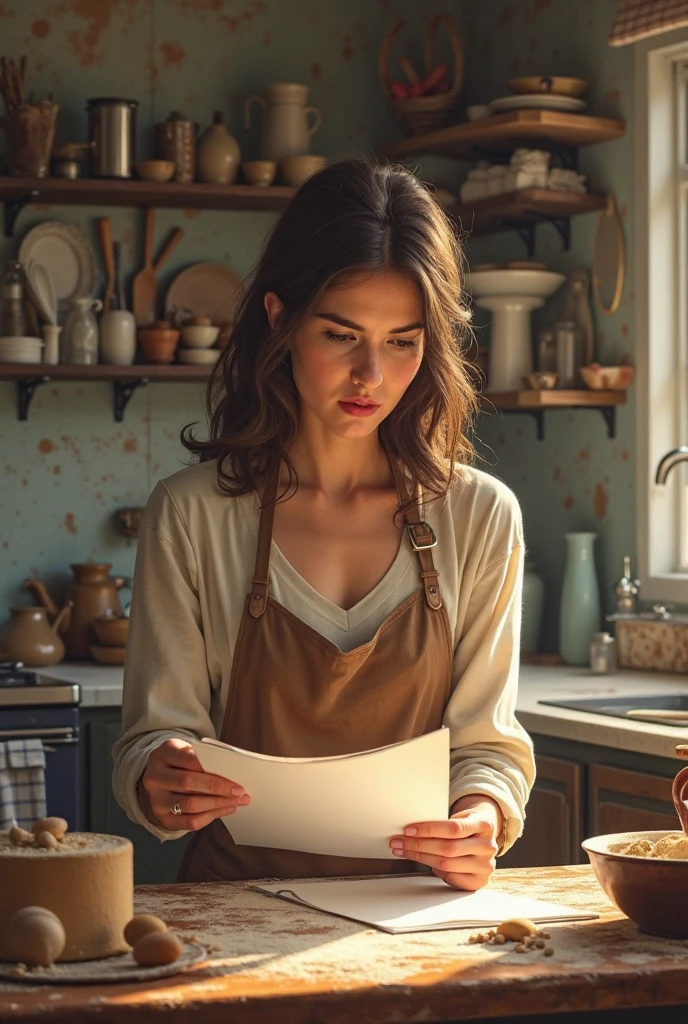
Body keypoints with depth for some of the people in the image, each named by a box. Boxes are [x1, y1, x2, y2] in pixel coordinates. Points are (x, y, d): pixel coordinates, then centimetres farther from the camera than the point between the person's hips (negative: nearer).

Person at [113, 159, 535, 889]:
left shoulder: (480, 517, 4)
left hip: (410, 909, 0)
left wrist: (482, 816, -17)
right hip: (238, 903, 0)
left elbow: (486, 743, 6)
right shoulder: (191, 514, 1)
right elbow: (156, 730, 2)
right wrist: (158, 783, -21)